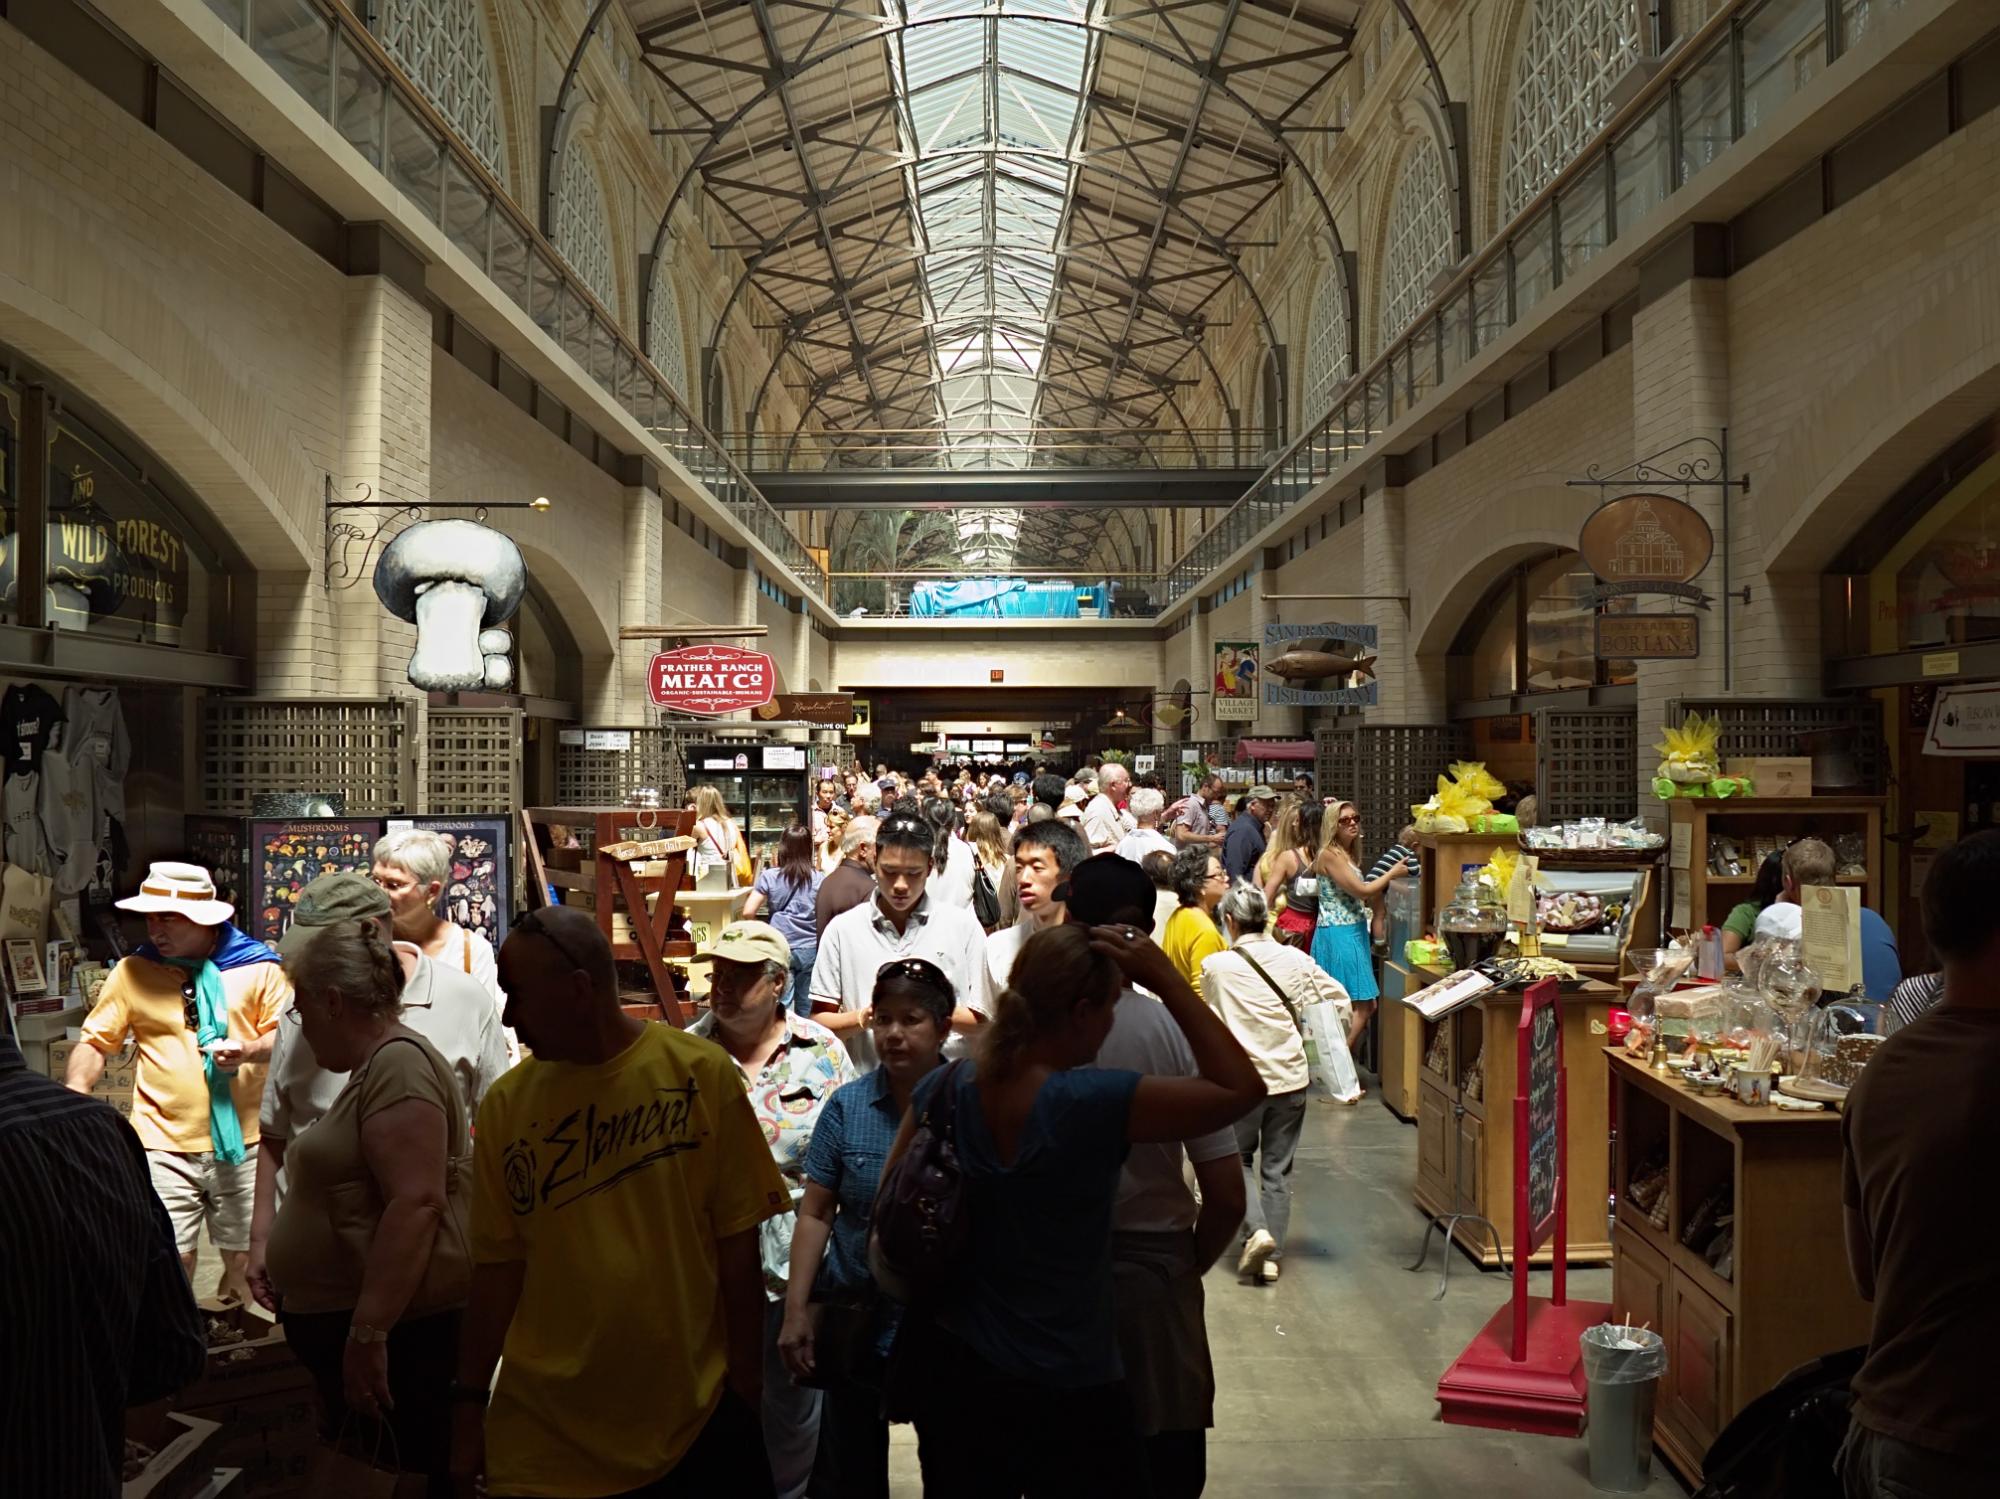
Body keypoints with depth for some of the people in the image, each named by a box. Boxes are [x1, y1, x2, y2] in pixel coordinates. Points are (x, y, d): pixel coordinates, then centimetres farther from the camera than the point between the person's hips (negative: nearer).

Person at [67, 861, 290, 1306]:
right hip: (165, 1145, 0)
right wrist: (75, 1091, -13)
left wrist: (250, 1050, -18)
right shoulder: (132, 972, 4)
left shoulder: (256, 966, 0)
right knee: (171, 1264, -1)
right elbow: (96, 1041, 4)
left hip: (242, 1141, 0)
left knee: (246, 1261, 9)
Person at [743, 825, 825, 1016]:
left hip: (780, 948, -1)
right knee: (806, 1006, 12)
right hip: (810, 948, 1)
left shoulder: (769, 877, -3)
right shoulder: (819, 879, -2)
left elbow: (748, 913, -4)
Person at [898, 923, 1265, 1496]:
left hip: (944, 1361, 5)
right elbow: (1241, 1088, -20)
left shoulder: (941, 1089, -10)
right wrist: (1168, 981, -18)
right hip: (1061, 1389, -5)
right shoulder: (1092, 1104, -27)